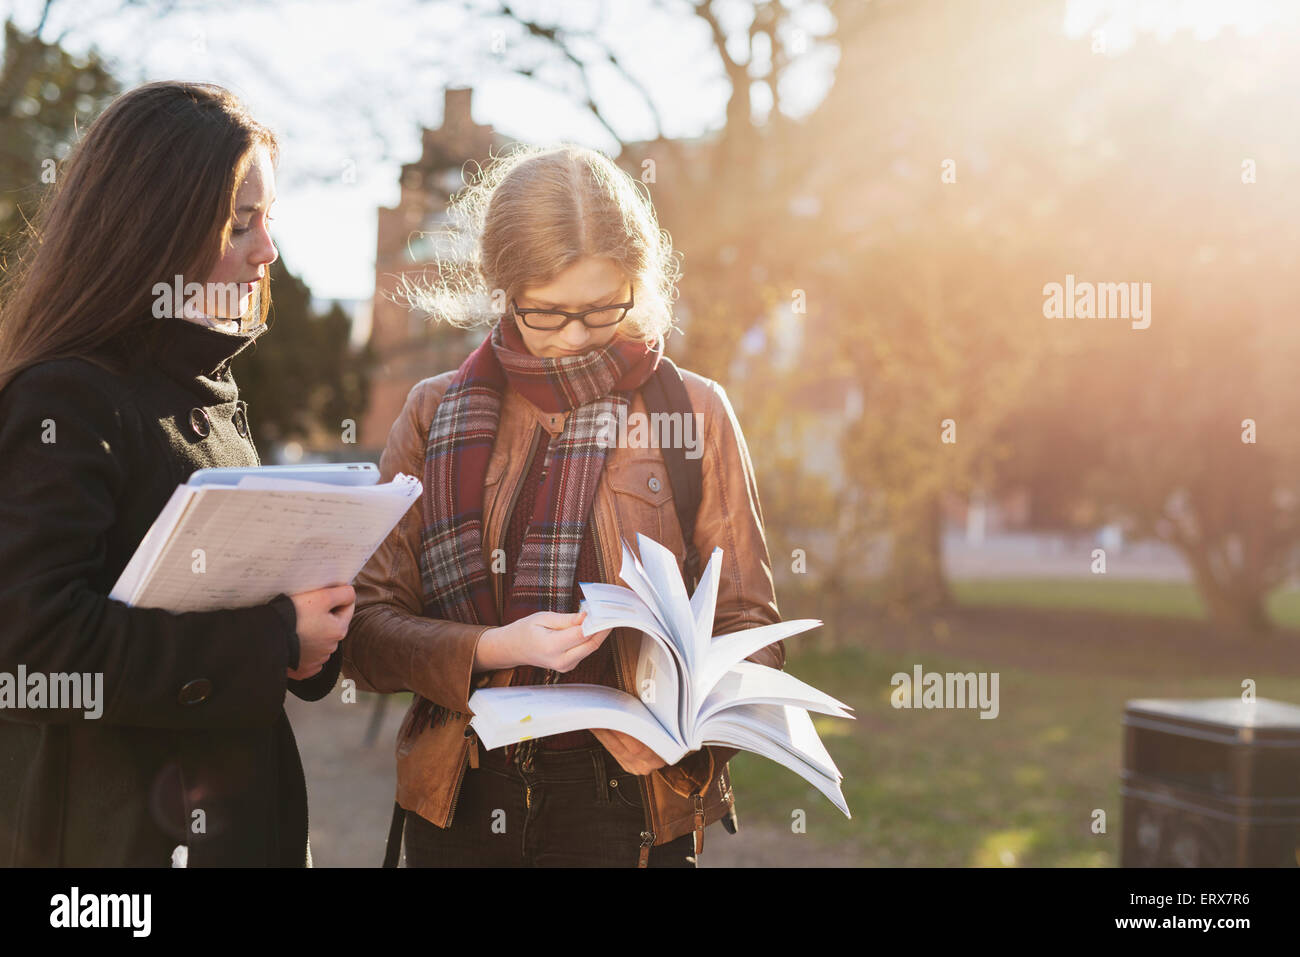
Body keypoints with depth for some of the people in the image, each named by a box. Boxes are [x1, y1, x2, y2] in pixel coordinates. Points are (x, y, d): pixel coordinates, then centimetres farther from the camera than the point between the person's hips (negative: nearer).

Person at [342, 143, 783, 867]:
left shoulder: (695, 412, 0)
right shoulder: (437, 414, 3)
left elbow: (749, 625, 0)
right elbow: (366, 630, -1)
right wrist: (491, 650, -19)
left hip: (627, 806, -1)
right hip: (459, 804, 1)